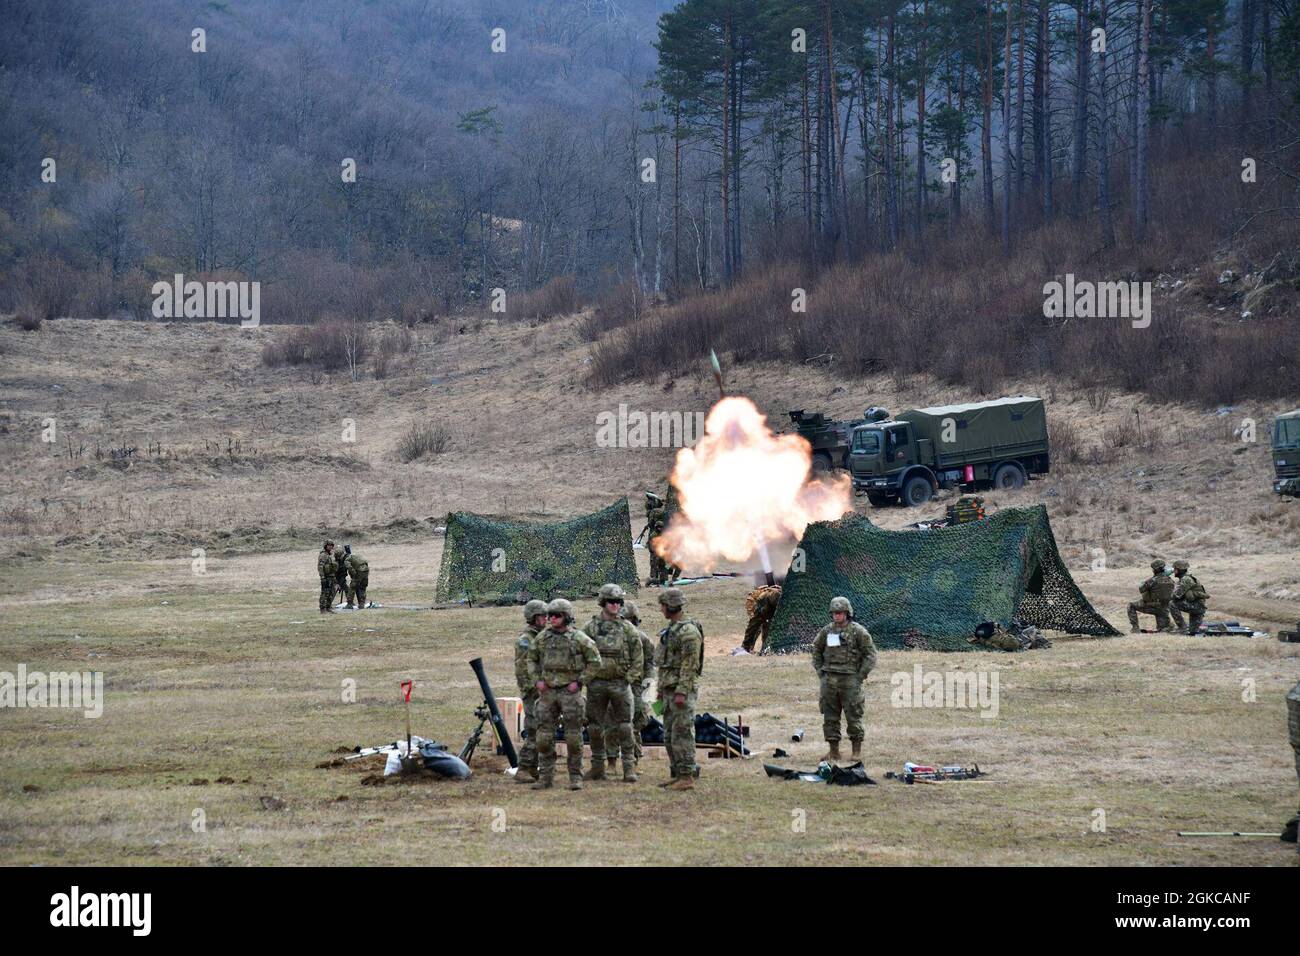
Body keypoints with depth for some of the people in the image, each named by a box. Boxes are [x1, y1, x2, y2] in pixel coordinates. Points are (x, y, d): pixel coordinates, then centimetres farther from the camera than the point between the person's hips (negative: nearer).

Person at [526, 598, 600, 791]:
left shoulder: (579, 639, -5)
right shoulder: (542, 638, 6)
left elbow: (594, 661, 0)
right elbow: (532, 659, 18)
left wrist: (580, 682, -7)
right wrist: (537, 680, 3)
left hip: (570, 692, -4)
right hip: (547, 691, 4)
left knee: (573, 737, -2)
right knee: (544, 736, 2)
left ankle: (575, 777, 5)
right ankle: (545, 777, 8)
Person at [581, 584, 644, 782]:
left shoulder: (627, 628, 4)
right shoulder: (591, 627, 4)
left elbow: (638, 657, 3)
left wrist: (630, 678, -6)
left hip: (620, 684, -1)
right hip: (596, 684, 1)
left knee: (624, 727, -3)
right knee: (595, 727, 6)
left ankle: (629, 768, -2)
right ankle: (598, 767, 14)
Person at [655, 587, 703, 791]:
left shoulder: (688, 631, -15)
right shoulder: (670, 630, 17)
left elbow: (690, 665, -20)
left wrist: (682, 692, -24)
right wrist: (661, 690, 22)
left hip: (683, 690, -10)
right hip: (670, 690, 10)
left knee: (682, 735, -10)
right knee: (669, 736, 12)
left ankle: (687, 777, -9)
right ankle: (677, 774, 17)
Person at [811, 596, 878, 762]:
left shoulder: (858, 632, -5)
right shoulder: (826, 631, 8)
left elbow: (870, 655, -3)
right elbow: (816, 651, 20)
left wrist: (859, 677, -8)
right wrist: (820, 673, 10)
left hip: (849, 680, -4)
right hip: (829, 680, 4)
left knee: (853, 717, -2)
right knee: (830, 717, 6)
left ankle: (857, 751, 7)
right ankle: (833, 750, 13)